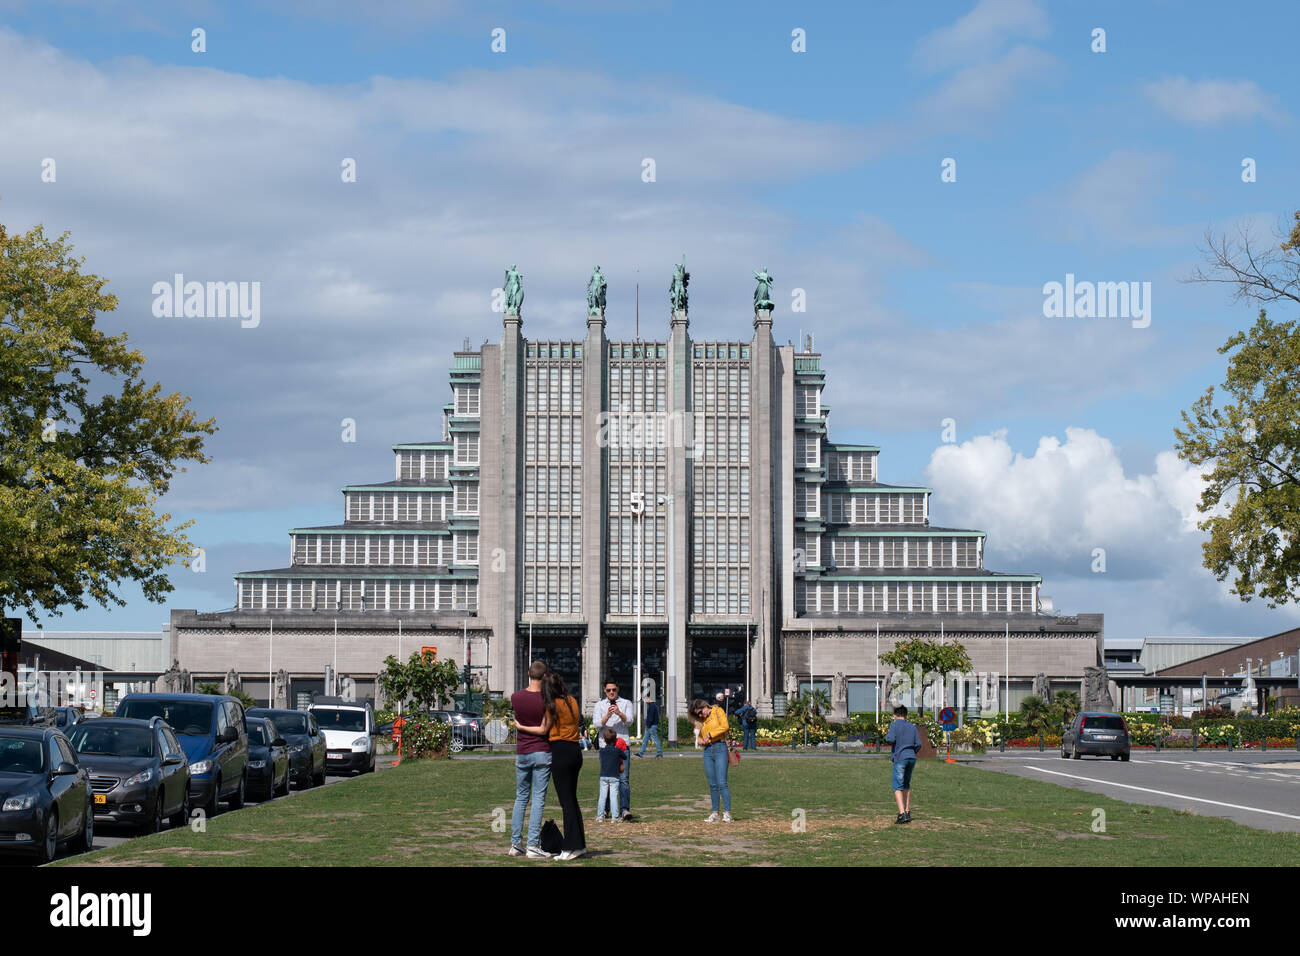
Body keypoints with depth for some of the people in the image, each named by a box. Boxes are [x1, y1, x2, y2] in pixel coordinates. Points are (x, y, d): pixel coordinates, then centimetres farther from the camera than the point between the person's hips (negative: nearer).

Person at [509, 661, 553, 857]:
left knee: (521, 797, 13)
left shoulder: (516, 697, 0)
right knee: (538, 799, -2)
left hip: (521, 753, 4)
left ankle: (515, 843, 11)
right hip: (542, 752, -4)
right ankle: (533, 845, -6)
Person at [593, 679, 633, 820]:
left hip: (622, 746, -1)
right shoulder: (599, 705, 13)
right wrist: (607, 716, -18)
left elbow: (629, 720, -5)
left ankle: (625, 809, -17)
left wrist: (619, 713, -24)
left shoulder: (626, 703, 11)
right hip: (605, 745, 1)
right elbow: (597, 724, -1)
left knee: (624, 779, -10)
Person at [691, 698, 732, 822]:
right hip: (707, 751, 6)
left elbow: (725, 726, -12)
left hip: (720, 748, -6)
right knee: (712, 785, 4)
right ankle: (715, 813, 6)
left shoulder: (718, 711, 2)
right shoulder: (702, 721, 20)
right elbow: (700, 736, 31)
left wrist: (710, 735, -8)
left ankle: (727, 813, -13)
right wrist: (701, 740, 7)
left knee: (722, 783, -13)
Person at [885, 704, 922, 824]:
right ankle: (907, 812, 21)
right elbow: (918, 744, 7)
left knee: (898, 787, -7)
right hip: (912, 758, 6)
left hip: (900, 757, -6)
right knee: (906, 786, 19)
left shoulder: (894, 724, -1)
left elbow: (891, 739, -14)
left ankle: (902, 813, -20)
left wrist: (886, 737, 7)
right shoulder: (912, 726, 13)